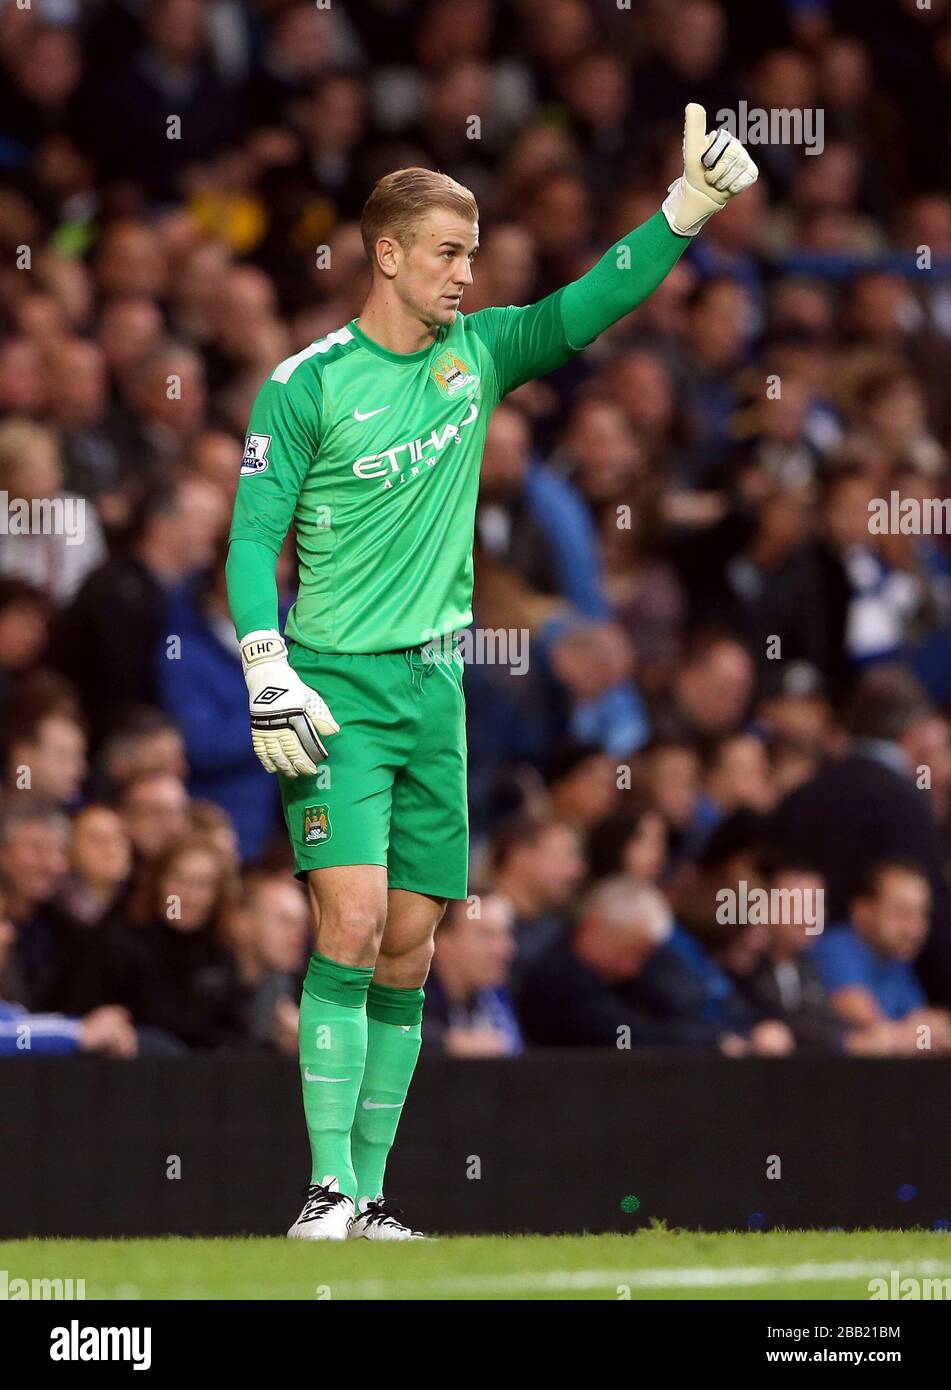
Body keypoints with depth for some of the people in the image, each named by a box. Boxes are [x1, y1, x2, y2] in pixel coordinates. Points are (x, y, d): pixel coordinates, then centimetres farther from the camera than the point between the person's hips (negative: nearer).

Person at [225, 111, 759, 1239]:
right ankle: (326, 1188, -16)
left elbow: (592, 303, 4)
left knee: (410, 949, 5)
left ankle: (370, 1197, 9)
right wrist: (267, 671, -17)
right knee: (351, 922, -17)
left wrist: (691, 203, -9)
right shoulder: (306, 385, -7)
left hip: (433, 684, 6)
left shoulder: (477, 352, 8)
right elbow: (253, 533, -7)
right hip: (336, 688, -6)